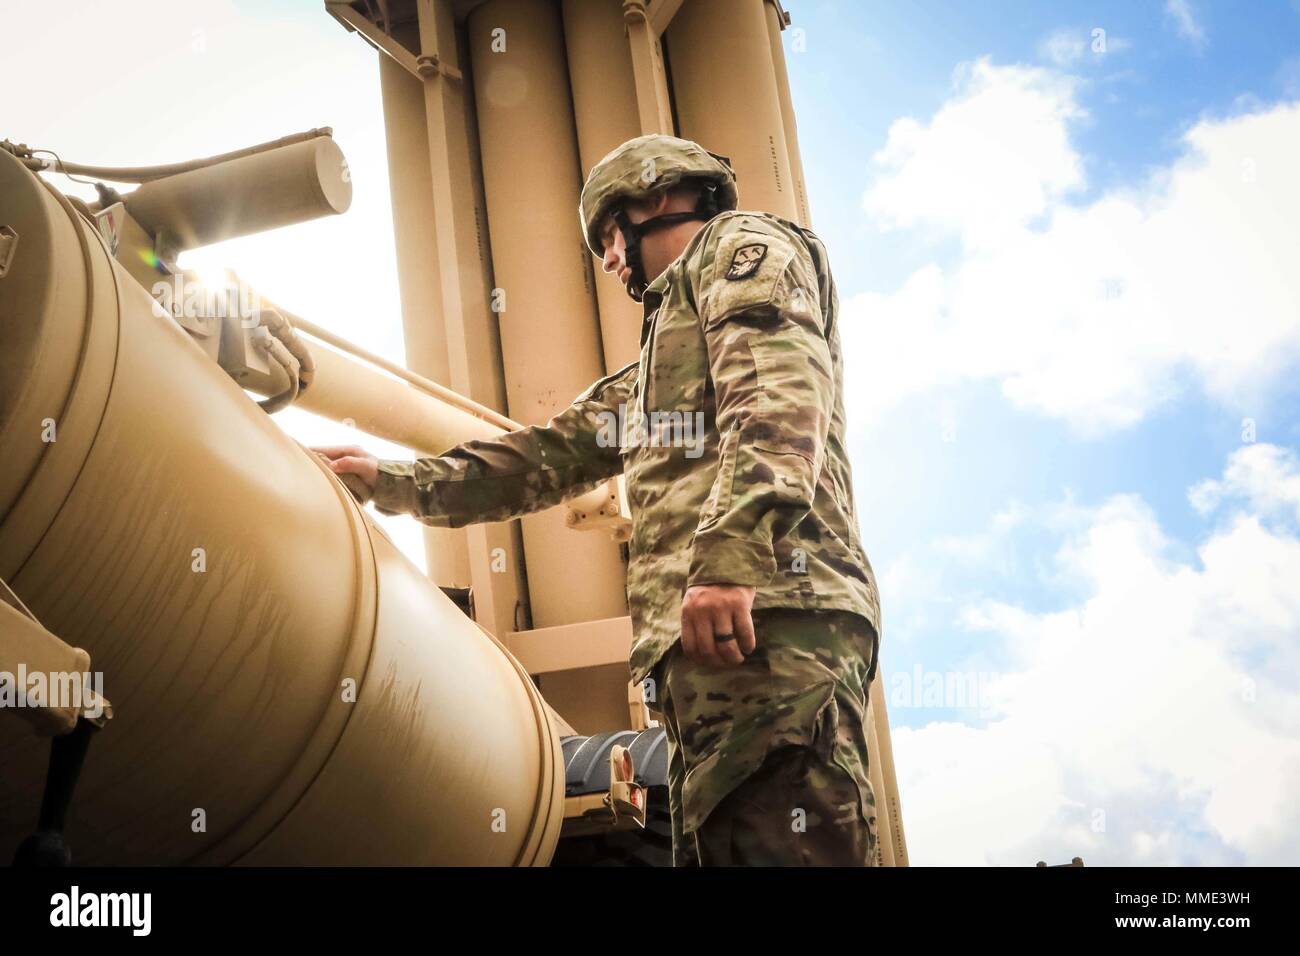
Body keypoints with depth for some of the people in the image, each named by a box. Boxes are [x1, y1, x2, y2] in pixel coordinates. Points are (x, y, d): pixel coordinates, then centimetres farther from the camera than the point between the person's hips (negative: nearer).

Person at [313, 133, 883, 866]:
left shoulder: (746, 245, 10)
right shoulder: (665, 356, 37)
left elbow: (780, 397, -10)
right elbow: (552, 454, 33)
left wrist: (732, 555, -24)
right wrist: (403, 484, 26)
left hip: (770, 614, -9)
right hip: (706, 635, 9)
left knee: (779, 846, -18)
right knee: (725, 845, 3)